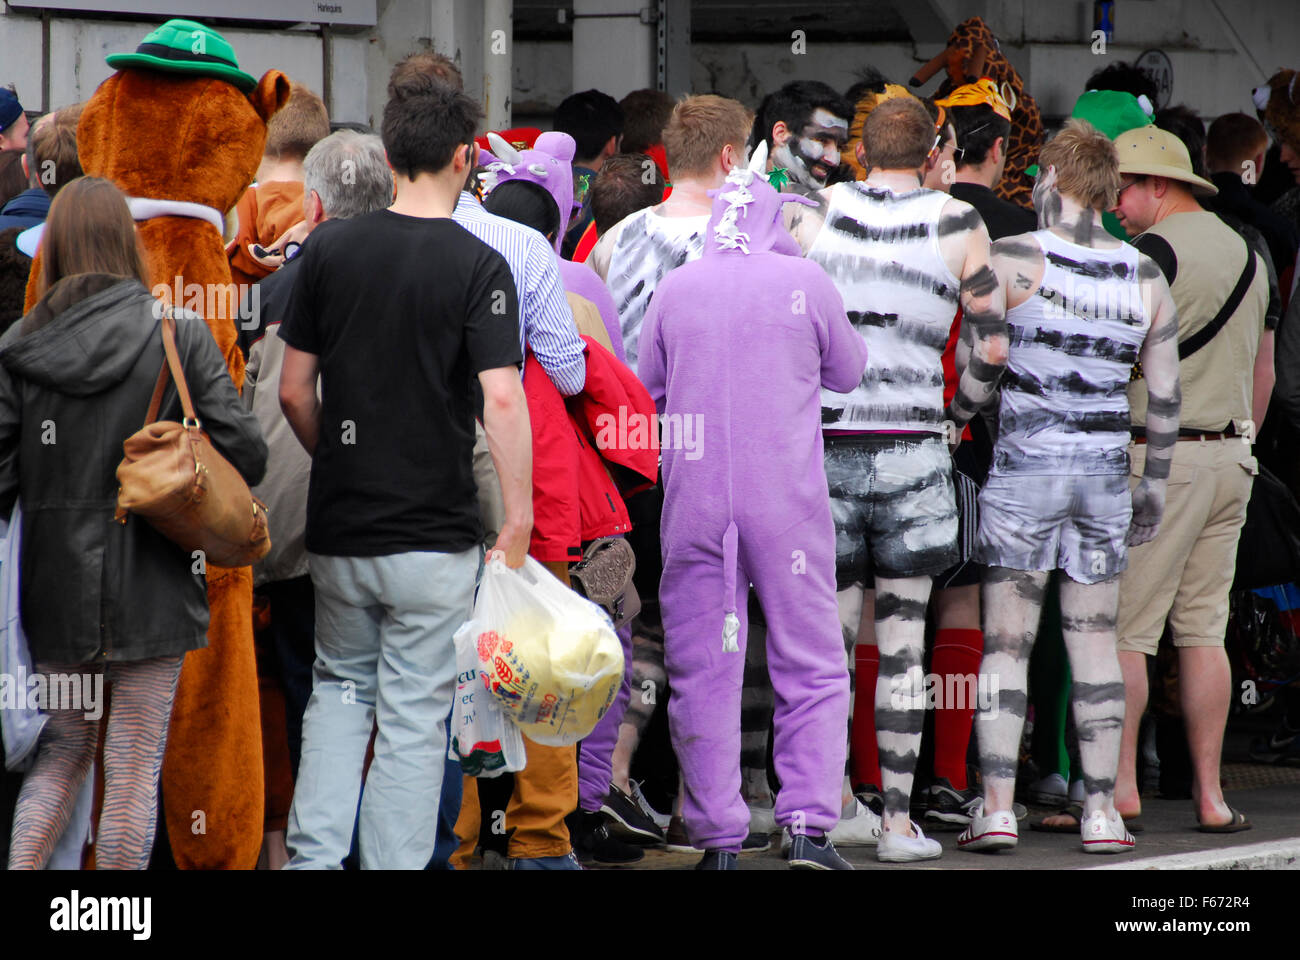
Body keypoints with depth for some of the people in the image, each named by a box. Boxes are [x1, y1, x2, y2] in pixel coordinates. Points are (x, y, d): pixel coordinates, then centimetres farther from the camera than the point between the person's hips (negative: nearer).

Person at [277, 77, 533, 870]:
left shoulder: (331, 251, 1)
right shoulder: (478, 266, -10)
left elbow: (294, 391, 4)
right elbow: (502, 399, -19)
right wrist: (518, 522, -15)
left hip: (339, 528, 4)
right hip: (434, 531, -4)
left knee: (341, 687, 20)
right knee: (414, 714, 5)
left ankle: (314, 855, 9)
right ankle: (395, 865, 6)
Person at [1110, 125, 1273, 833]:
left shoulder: (1153, 252, -11)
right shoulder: (1248, 256, 15)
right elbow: (1263, 369, 21)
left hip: (1160, 455, -8)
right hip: (1231, 458, 8)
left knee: (1123, 629, -4)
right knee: (1203, 629, 8)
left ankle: (1119, 784, -5)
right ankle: (1210, 794, 6)